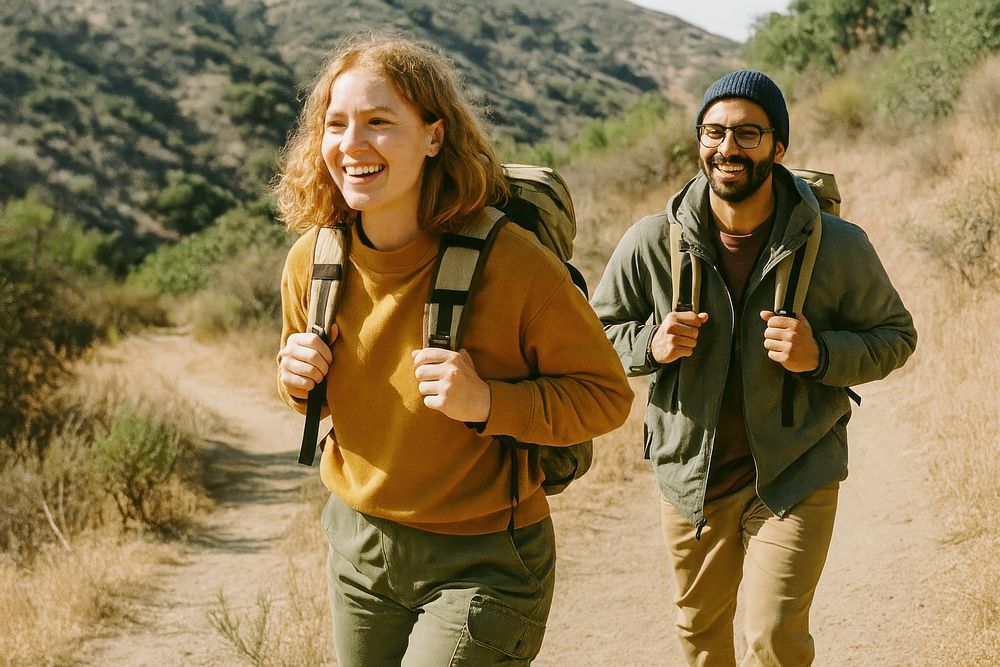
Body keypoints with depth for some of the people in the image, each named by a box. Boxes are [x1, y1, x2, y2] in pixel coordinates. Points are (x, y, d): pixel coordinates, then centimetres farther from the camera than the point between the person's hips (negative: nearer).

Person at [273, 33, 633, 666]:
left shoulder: (510, 262, -22)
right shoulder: (310, 261, -7)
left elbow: (606, 395, -13)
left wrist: (489, 403, -27)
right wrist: (296, 378, -10)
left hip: (483, 561, -5)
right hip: (359, 543, 5)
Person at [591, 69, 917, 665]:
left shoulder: (839, 247, -12)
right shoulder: (651, 243, -10)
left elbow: (895, 335, 0)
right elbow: (598, 330, 4)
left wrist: (821, 354, -21)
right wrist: (650, 345, -19)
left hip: (796, 476, -2)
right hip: (692, 474, 3)